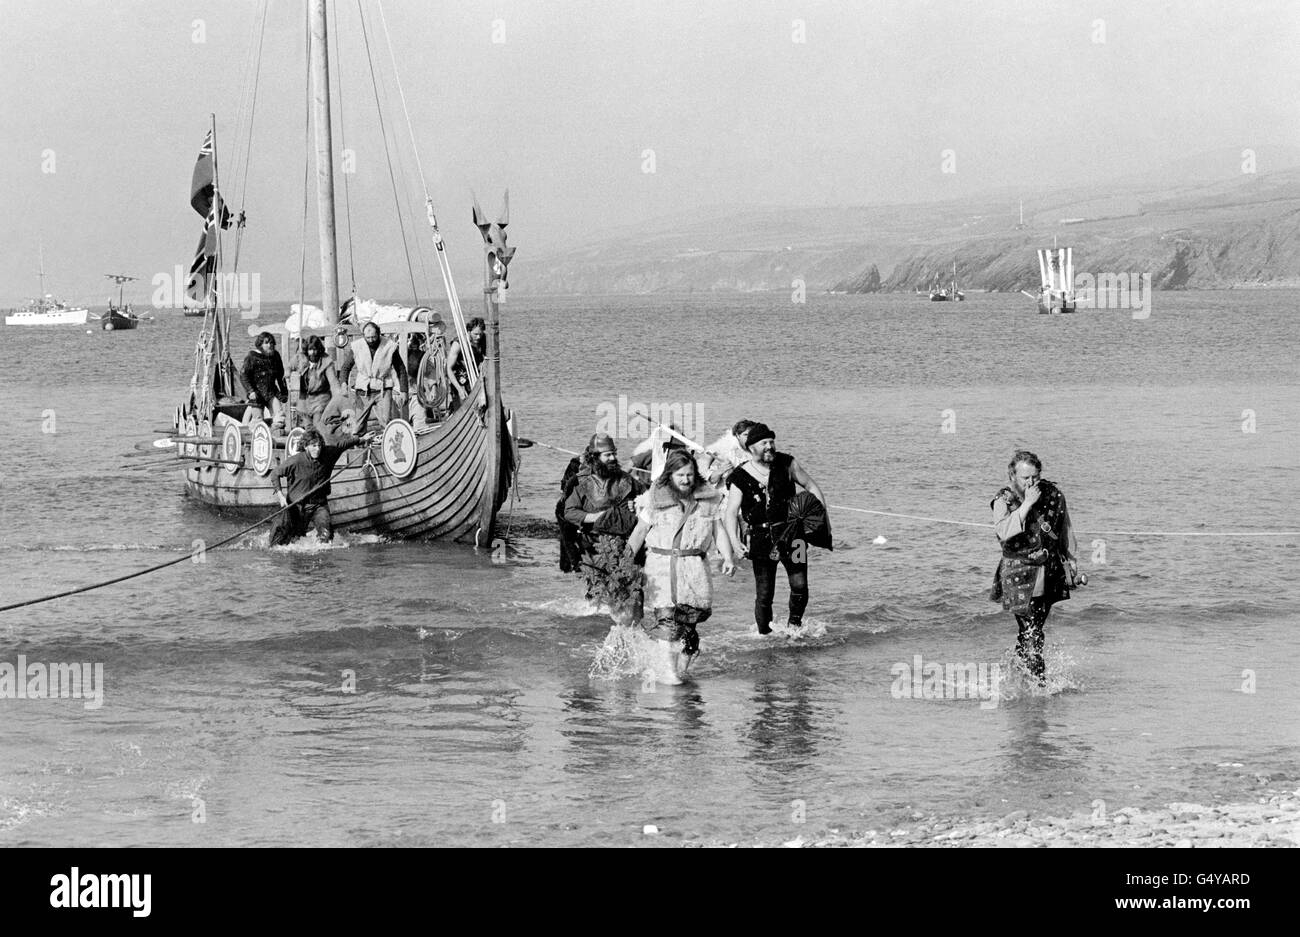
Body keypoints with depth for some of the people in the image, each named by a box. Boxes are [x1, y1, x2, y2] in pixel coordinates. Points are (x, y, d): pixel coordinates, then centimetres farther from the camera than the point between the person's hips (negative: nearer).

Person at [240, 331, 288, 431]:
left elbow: (280, 375, 19)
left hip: (272, 391, 4)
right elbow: (243, 374, -8)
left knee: (279, 413, -13)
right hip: (257, 392, -4)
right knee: (257, 418, 0)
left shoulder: (275, 356, 8)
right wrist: (250, 391, -16)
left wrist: (284, 390, 17)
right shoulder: (252, 356, -7)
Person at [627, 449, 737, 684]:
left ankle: (682, 669, 10)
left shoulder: (709, 499, 9)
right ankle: (670, 669, -10)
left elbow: (719, 530, 13)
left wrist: (728, 558, -1)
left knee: (689, 619, -4)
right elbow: (639, 533, 7)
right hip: (661, 564, -2)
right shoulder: (656, 499, 3)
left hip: (694, 567, 2)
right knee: (667, 618, -14)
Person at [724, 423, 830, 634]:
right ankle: (764, 633, 13)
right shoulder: (740, 478, -5)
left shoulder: (786, 464, 1)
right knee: (764, 593, -4)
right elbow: (731, 513, -7)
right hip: (761, 538, -1)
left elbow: (811, 487, 12)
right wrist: (735, 543, -20)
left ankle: (795, 623, 15)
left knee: (800, 585, -8)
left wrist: (824, 517, 8)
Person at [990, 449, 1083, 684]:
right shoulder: (1003, 501, -10)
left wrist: (1073, 562, 15)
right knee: (1030, 633, -10)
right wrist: (1027, 504, -30)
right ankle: (1040, 682, -6)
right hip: (1019, 575, -4)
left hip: (1050, 572, 4)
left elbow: (1066, 530, 13)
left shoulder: (1052, 494, 1)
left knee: (1035, 629, 13)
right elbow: (1004, 531, -30)